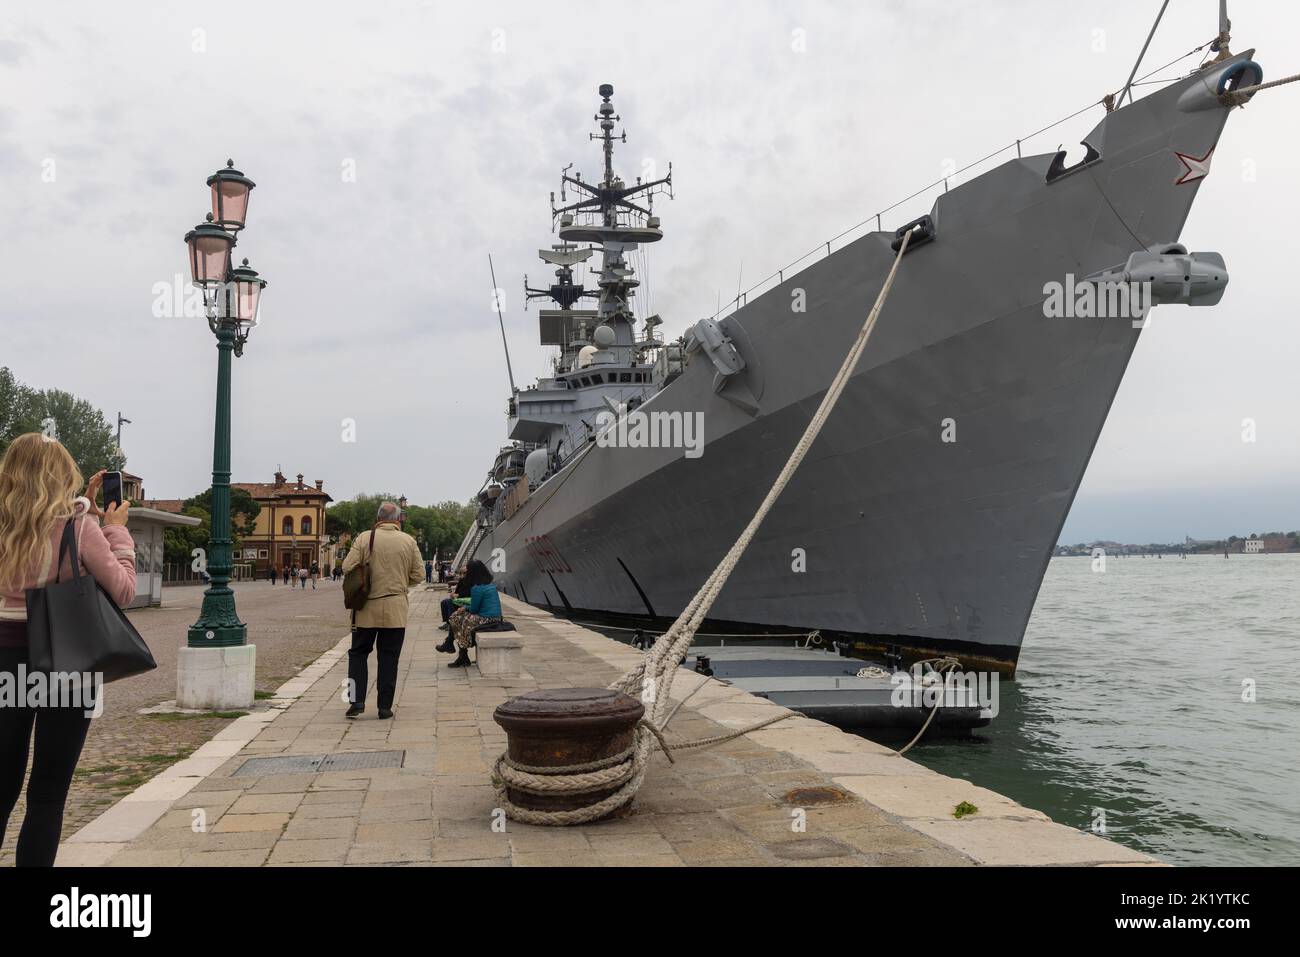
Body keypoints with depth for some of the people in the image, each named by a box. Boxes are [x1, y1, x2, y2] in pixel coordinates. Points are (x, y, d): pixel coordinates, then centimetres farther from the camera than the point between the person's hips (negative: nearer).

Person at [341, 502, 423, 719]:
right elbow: (416, 576, 3)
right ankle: (385, 707, 8)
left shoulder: (364, 538, -3)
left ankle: (356, 700, 3)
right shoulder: (409, 541, 0)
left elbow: (347, 567, -7)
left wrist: (364, 581, 12)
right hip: (395, 610, 1)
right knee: (389, 658, 6)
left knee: (358, 653, 12)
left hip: (366, 608, 0)